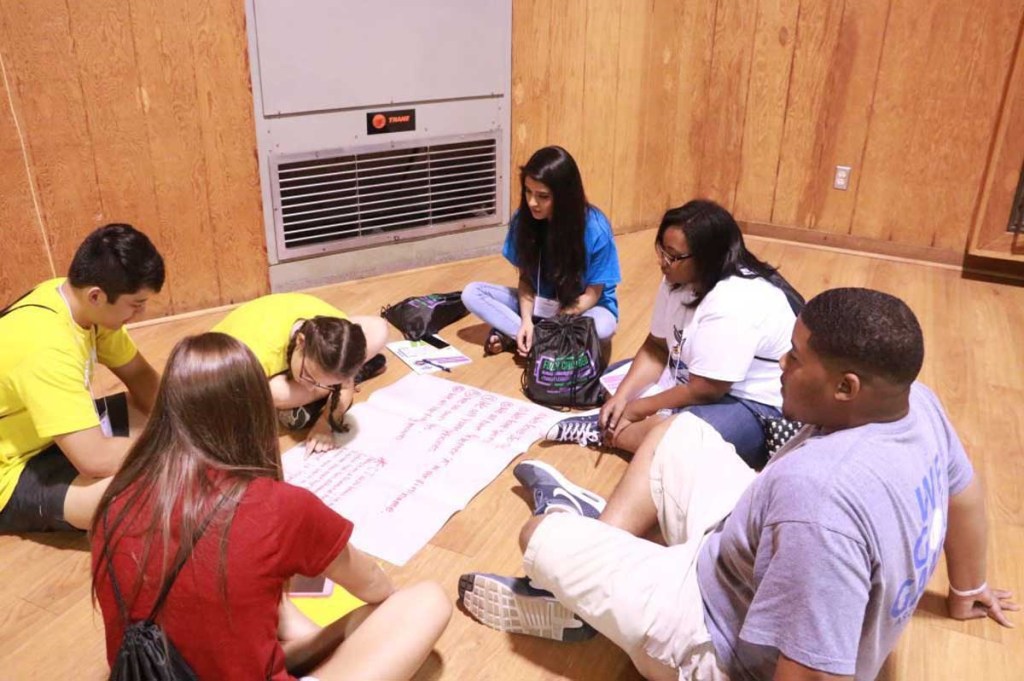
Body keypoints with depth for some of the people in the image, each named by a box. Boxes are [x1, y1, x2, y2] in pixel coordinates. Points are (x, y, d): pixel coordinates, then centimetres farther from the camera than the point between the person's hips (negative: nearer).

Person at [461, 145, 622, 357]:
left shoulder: (595, 229, -24)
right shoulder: (523, 219, -14)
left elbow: (592, 294, -16)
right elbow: (525, 278, -4)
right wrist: (526, 321, -22)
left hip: (583, 308, -3)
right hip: (540, 304, 3)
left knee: (603, 325, -39)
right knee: (472, 293, -14)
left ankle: (511, 337, -23)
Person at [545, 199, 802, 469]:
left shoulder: (734, 305, -31)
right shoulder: (679, 279, -3)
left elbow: (703, 391, -28)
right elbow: (656, 347, 4)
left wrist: (636, 409, -17)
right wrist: (621, 396, -10)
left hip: (756, 408, -9)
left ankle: (606, 431, -10)